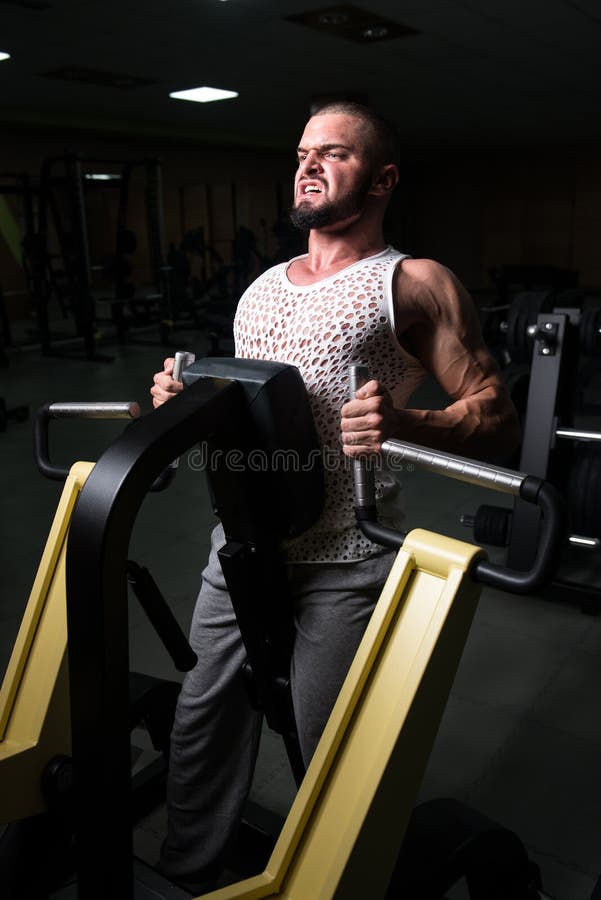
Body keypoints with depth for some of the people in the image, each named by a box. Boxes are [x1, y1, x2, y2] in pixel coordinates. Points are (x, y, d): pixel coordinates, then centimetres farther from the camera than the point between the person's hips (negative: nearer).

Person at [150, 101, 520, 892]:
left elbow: (496, 418, -10)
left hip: (344, 561, -5)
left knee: (328, 753, 10)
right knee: (204, 722, 16)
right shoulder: (263, 286, 16)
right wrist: (186, 398, 2)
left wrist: (402, 424, -29)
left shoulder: (414, 284, -4)